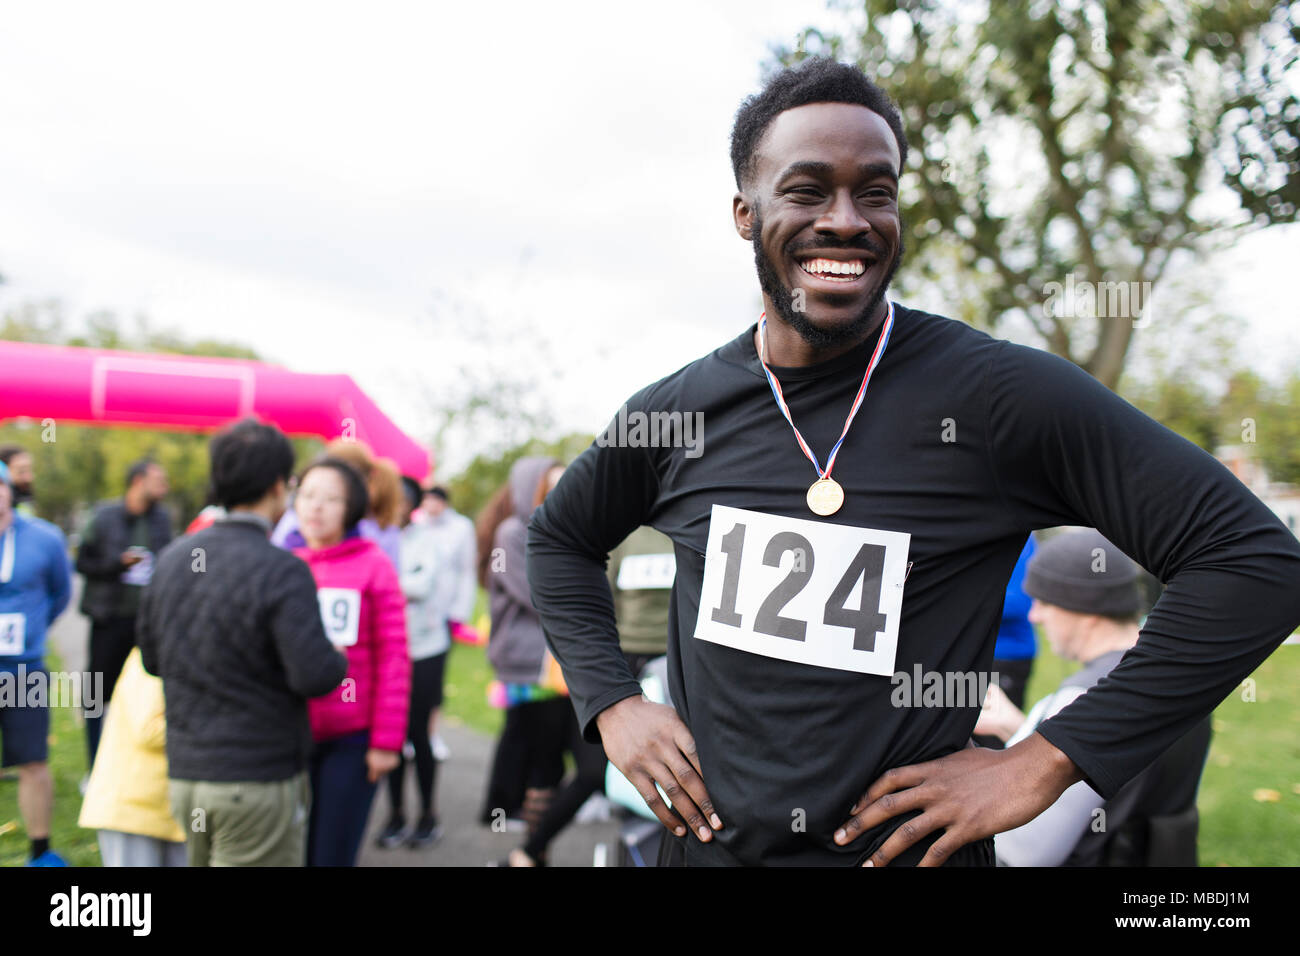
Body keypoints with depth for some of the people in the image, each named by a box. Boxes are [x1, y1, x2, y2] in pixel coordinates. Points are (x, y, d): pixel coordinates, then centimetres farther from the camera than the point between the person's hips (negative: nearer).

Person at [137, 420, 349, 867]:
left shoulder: (172, 558, 4)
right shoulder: (282, 571, -18)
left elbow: (151, 659, 13)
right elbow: (315, 675, -23)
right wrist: (339, 660, -1)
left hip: (184, 775, 7)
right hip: (259, 782, -7)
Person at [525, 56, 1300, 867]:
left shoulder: (999, 392, -15)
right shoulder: (675, 412, -3)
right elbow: (560, 539, 15)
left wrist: (1046, 761, -17)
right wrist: (611, 702, 1)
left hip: (906, 848, -3)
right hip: (703, 840, 4)